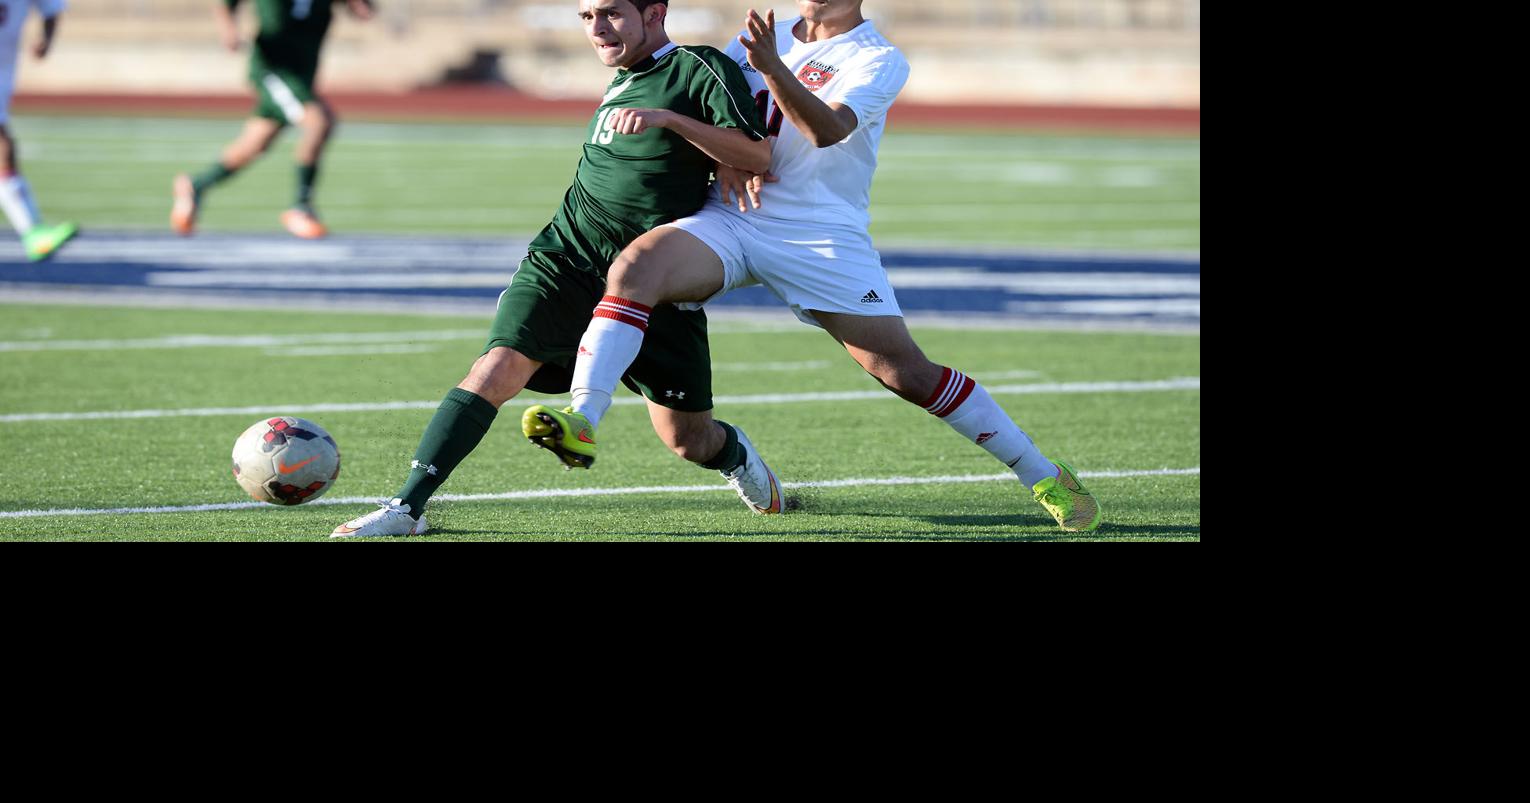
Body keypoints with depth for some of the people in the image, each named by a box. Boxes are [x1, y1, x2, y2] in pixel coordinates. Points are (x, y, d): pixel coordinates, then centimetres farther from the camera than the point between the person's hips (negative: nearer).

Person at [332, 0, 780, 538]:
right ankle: (408, 507, -21)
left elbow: (759, 157, -19)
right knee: (499, 368, -19)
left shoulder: (700, 71, -7)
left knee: (687, 439, 4)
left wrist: (670, 119, -26)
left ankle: (735, 454, 42)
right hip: (568, 253, 4)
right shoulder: (623, 79, 15)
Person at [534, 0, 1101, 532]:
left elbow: (827, 128, -20)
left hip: (823, 237, -4)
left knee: (908, 373, -8)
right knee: (636, 266, -26)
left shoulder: (879, 60, -2)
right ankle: (582, 421, -31)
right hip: (729, 220, 4)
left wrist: (772, 67, -36)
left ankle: (1045, 479, 6)